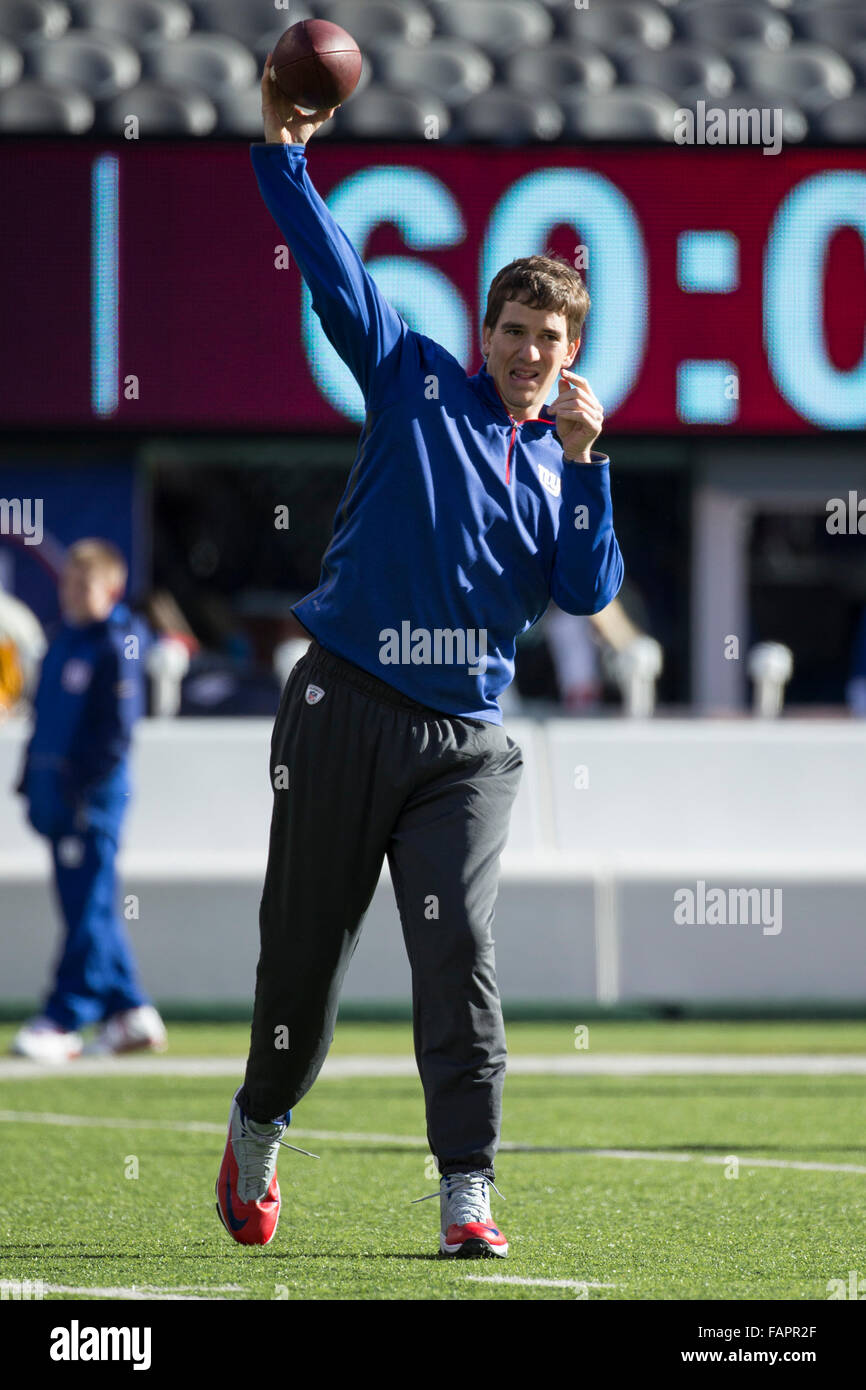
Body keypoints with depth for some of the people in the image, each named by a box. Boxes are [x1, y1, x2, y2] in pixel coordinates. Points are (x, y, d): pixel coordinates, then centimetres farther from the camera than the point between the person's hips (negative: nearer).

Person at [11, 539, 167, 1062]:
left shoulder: (116, 648, -9)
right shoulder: (66, 641, 17)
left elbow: (116, 732, -14)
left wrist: (81, 789, -18)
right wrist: (33, 781, 15)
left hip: (93, 792, -9)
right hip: (58, 791, 9)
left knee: (89, 907, -7)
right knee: (86, 906, 10)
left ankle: (63, 1021, -10)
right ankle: (131, 1012, 16)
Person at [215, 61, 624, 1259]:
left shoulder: (561, 465, 13)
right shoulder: (415, 383, 7)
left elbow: (587, 590, 1)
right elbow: (335, 272, -1)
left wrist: (585, 462, -6)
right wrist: (283, 153, -12)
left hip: (464, 741, 1)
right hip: (345, 710, -1)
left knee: (458, 950, -11)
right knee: (305, 944, 6)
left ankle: (467, 1192, -12)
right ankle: (257, 1132, 30)